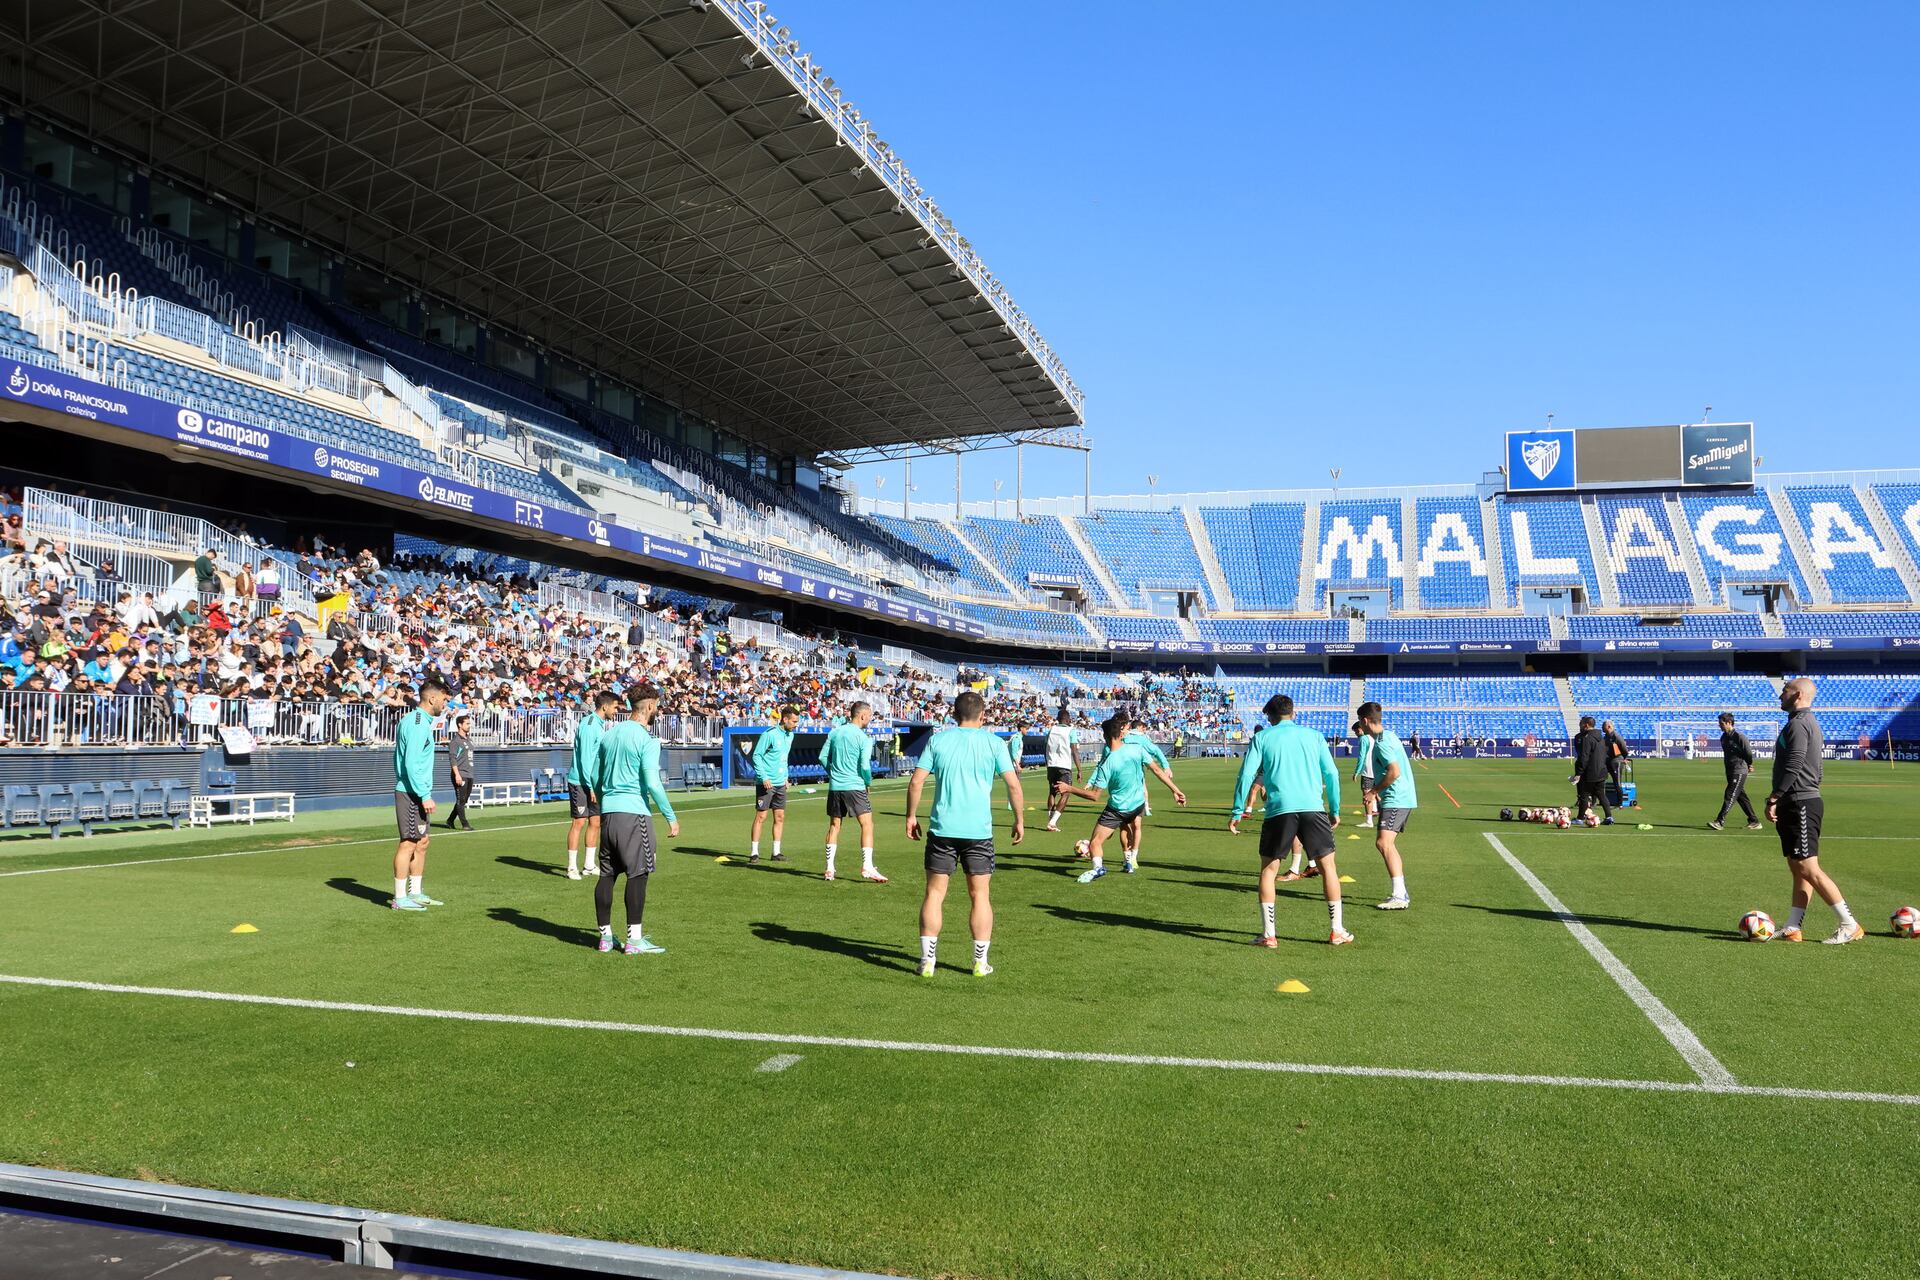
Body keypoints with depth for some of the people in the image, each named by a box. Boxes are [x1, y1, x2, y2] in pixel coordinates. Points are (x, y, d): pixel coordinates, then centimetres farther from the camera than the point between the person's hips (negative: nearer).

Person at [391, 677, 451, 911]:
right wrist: (425, 795, -21)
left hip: (416, 793, 10)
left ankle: (416, 893, 21)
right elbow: (411, 764, -22)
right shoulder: (418, 724, -16)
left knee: (422, 841, 13)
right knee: (409, 843, -6)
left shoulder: (410, 720, 16)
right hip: (412, 793, -10)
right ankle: (400, 898, -1)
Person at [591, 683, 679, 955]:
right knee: (637, 875, -2)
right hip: (634, 813, -8)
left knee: (607, 875, 11)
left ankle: (605, 936, 17)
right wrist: (671, 817, -11)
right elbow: (652, 783, -17)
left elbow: (596, 777, 18)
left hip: (608, 812, 8)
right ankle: (634, 939, -1)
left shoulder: (609, 734, 12)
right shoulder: (646, 739, -10)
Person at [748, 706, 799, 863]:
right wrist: (764, 777, -18)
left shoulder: (790, 735, 10)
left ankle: (776, 852, 14)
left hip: (780, 783, 7)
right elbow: (756, 756, -12)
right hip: (765, 783, -7)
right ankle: (754, 852, 2)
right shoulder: (769, 734, -13)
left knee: (780, 817, 7)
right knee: (761, 816, -4)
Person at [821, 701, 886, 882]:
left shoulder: (835, 732, 7)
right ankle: (867, 867, -11)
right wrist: (868, 783, 3)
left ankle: (829, 869, 16)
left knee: (834, 826, 14)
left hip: (834, 786, 6)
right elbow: (865, 766, -14)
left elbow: (823, 757, 9)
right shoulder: (864, 738, -9)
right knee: (867, 825, -2)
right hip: (854, 786, -6)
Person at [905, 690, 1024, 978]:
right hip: (979, 831, -1)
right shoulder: (993, 743, 0)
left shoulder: (938, 740, 3)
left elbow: (916, 782, -1)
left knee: (934, 893, 8)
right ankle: (980, 962, 13)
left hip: (942, 829, 1)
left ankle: (927, 960, 8)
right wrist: (1019, 820, 7)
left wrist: (911, 816, 9)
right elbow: (1013, 784, -4)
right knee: (980, 896, 10)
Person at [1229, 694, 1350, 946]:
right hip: (1313, 808, 1)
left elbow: (1246, 775, 1)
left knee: (1268, 869, 10)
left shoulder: (1261, 738, 10)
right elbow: (1331, 774, 11)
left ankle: (1268, 934, 5)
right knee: (1327, 866, 13)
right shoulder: (1313, 735, 15)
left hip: (1279, 810, -1)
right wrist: (1335, 810, 18)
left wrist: (1236, 813, 4)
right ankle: (1337, 931, 14)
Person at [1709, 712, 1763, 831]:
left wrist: (1749, 765, 5)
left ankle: (1720, 822, -16)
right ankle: (1754, 821, 22)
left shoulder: (1739, 736, -15)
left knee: (1730, 796, -11)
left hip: (1739, 771, -9)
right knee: (1741, 796, 13)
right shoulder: (1723, 737, 10)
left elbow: (1749, 752, -9)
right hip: (1730, 771, 9)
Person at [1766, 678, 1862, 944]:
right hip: (1804, 802, 11)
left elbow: (1793, 767, -21)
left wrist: (1773, 799, -17)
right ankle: (1792, 928, 9)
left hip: (1800, 804, -11)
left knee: (1808, 869, -9)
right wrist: (1779, 798, 22)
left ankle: (1850, 926, -4)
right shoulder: (1810, 722, 19)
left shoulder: (1798, 724, -14)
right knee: (1798, 869, 8)